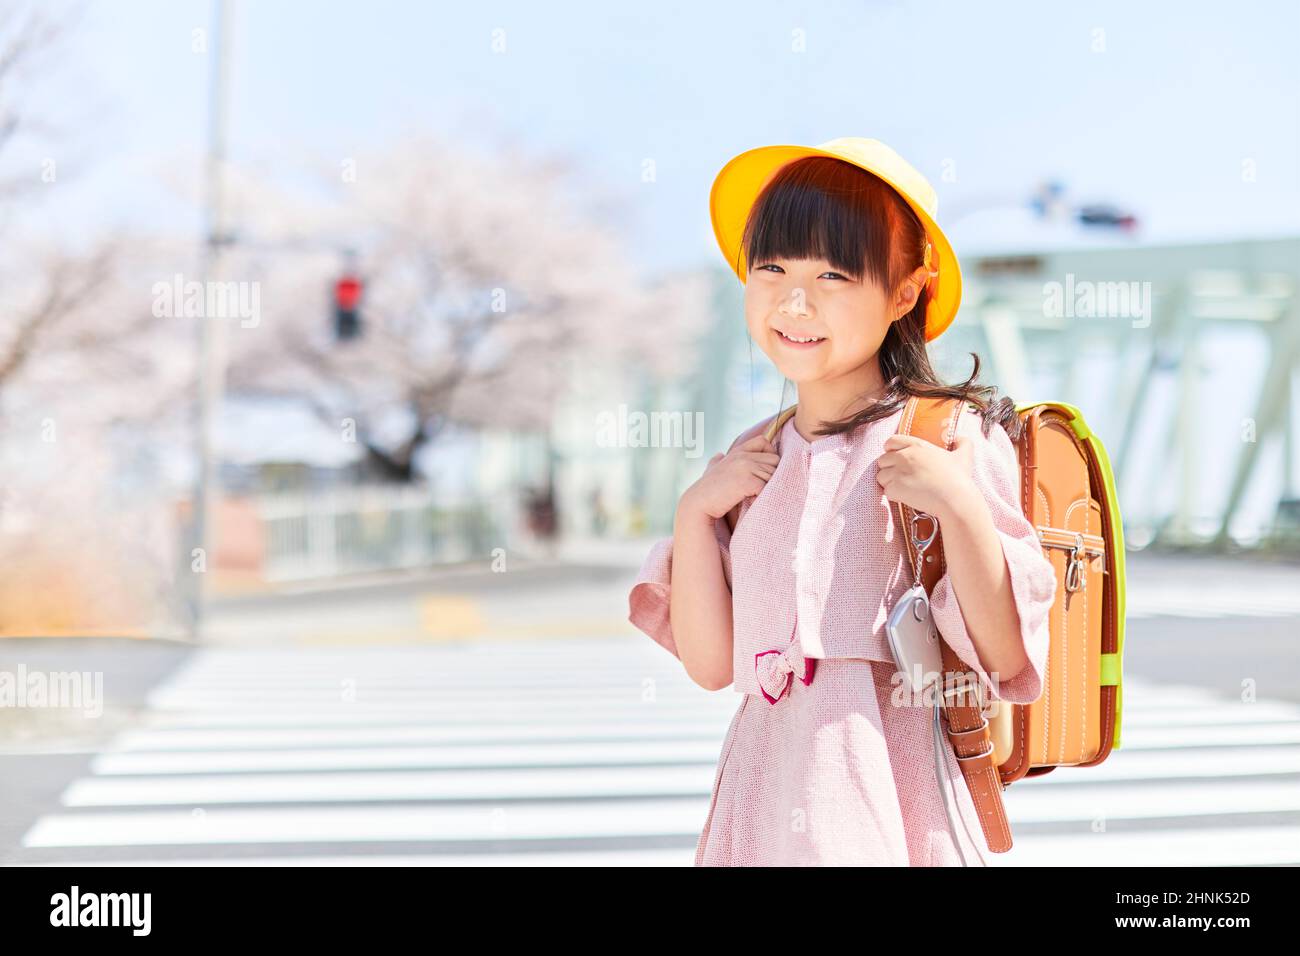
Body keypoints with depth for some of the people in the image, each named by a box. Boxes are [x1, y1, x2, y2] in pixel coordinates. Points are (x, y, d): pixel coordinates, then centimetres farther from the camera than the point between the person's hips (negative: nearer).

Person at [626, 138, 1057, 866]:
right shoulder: (752, 461, 10)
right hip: (767, 796, 5)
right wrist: (694, 513, 1)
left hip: (891, 790, -4)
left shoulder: (953, 438, -5)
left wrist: (961, 505, -20)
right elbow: (710, 663, 9)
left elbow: (1007, 657, -9)